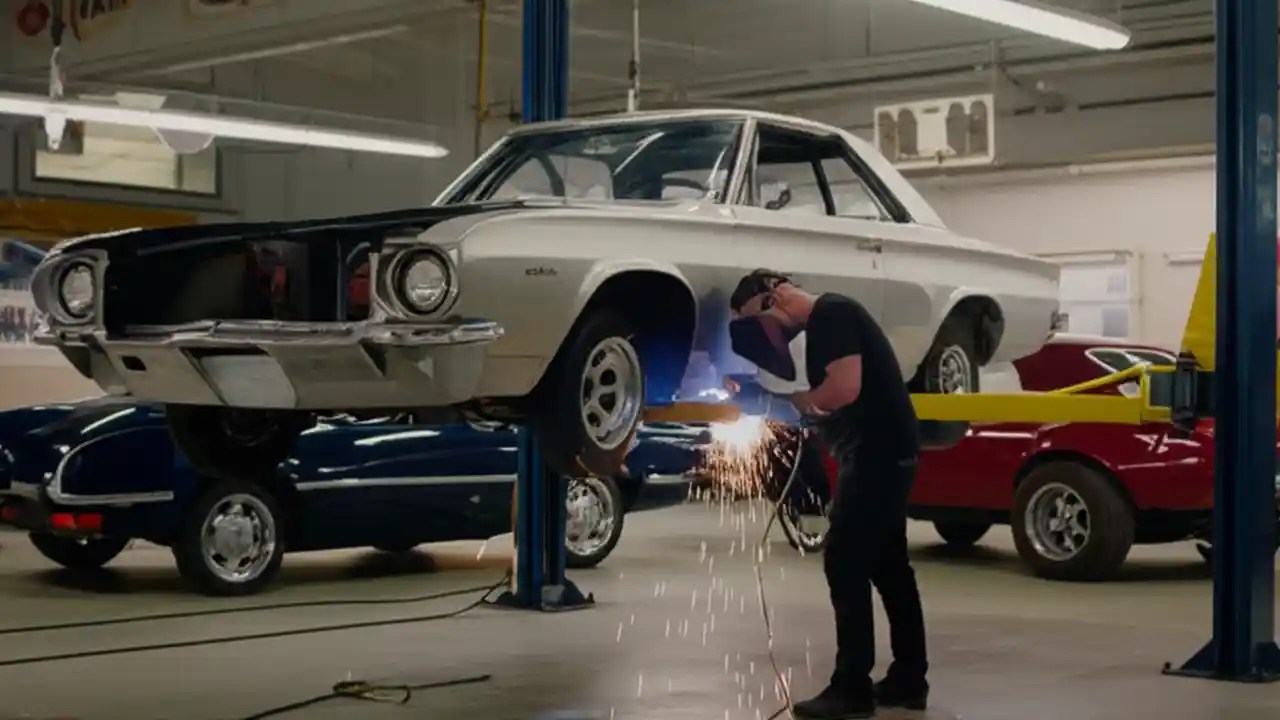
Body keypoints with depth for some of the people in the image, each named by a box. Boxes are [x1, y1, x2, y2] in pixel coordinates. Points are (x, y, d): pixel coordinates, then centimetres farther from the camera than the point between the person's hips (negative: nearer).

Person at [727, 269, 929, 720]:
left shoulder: (831, 313, -13)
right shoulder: (822, 323, 17)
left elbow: (845, 389, -24)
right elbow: (831, 394, 18)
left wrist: (798, 402, -8)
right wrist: (801, 409, 0)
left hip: (878, 451, -11)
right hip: (881, 451, 11)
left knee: (846, 565, -8)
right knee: (887, 566, 14)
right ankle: (909, 681, 21)